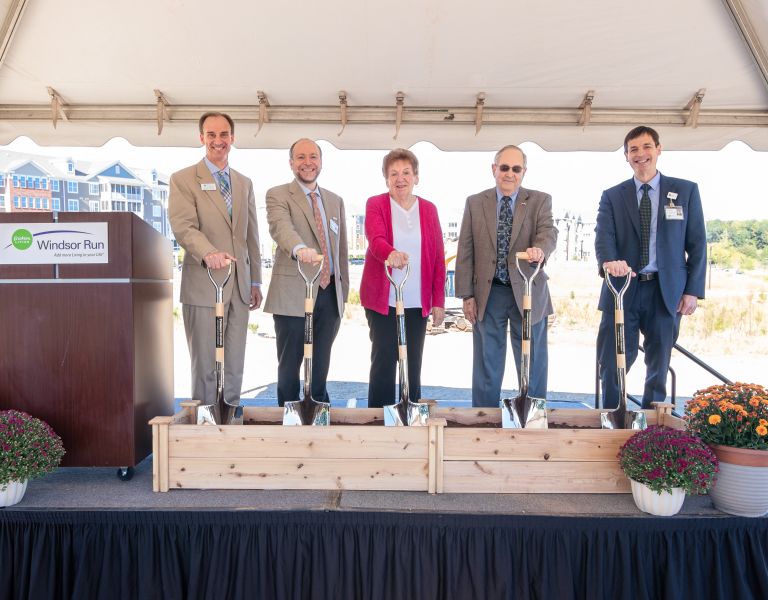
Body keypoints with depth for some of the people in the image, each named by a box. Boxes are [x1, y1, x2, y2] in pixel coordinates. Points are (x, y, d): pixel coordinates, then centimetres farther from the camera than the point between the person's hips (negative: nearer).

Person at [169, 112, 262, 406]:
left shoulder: (244, 183, 18)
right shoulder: (183, 179, 1)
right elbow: (183, 227, -13)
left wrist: (255, 281, 15)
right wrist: (209, 254, -32)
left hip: (239, 285, 5)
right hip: (203, 284, -5)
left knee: (234, 367, 9)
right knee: (205, 366, 0)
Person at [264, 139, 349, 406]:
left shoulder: (335, 201, 16)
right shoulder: (277, 195, -1)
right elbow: (280, 226, -23)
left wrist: (343, 293, 14)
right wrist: (300, 249, -44)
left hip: (329, 293, 5)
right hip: (293, 294, -4)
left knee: (321, 366, 13)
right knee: (289, 366, 4)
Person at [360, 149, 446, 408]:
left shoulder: (428, 209, 9)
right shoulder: (375, 205, 1)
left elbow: (438, 257, 8)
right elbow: (376, 240, -18)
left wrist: (439, 300, 2)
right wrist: (391, 254, -41)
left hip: (418, 302, 3)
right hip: (382, 300, -3)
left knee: (413, 364, 8)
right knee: (384, 362, -2)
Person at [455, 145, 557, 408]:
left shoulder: (540, 201, 3)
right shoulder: (475, 203, 5)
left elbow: (549, 232, -14)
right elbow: (465, 252, 3)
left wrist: (539, 249, -38)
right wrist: (467, 295, -3)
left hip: (527, 293, 0)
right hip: (488, 294, 1)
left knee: (533, 365, 8)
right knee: (486, 365, 10)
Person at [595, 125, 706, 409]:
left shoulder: (686, 190, 7)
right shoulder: (612, 196, 7)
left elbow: (697, 244, 5)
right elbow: (603, 236, -8)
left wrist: (693, 290, -3)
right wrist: (609, 261, -31)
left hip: (666, 290, 0)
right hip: (623, 288, 0)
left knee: (659, 364, 9)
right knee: (612, 362, 2)